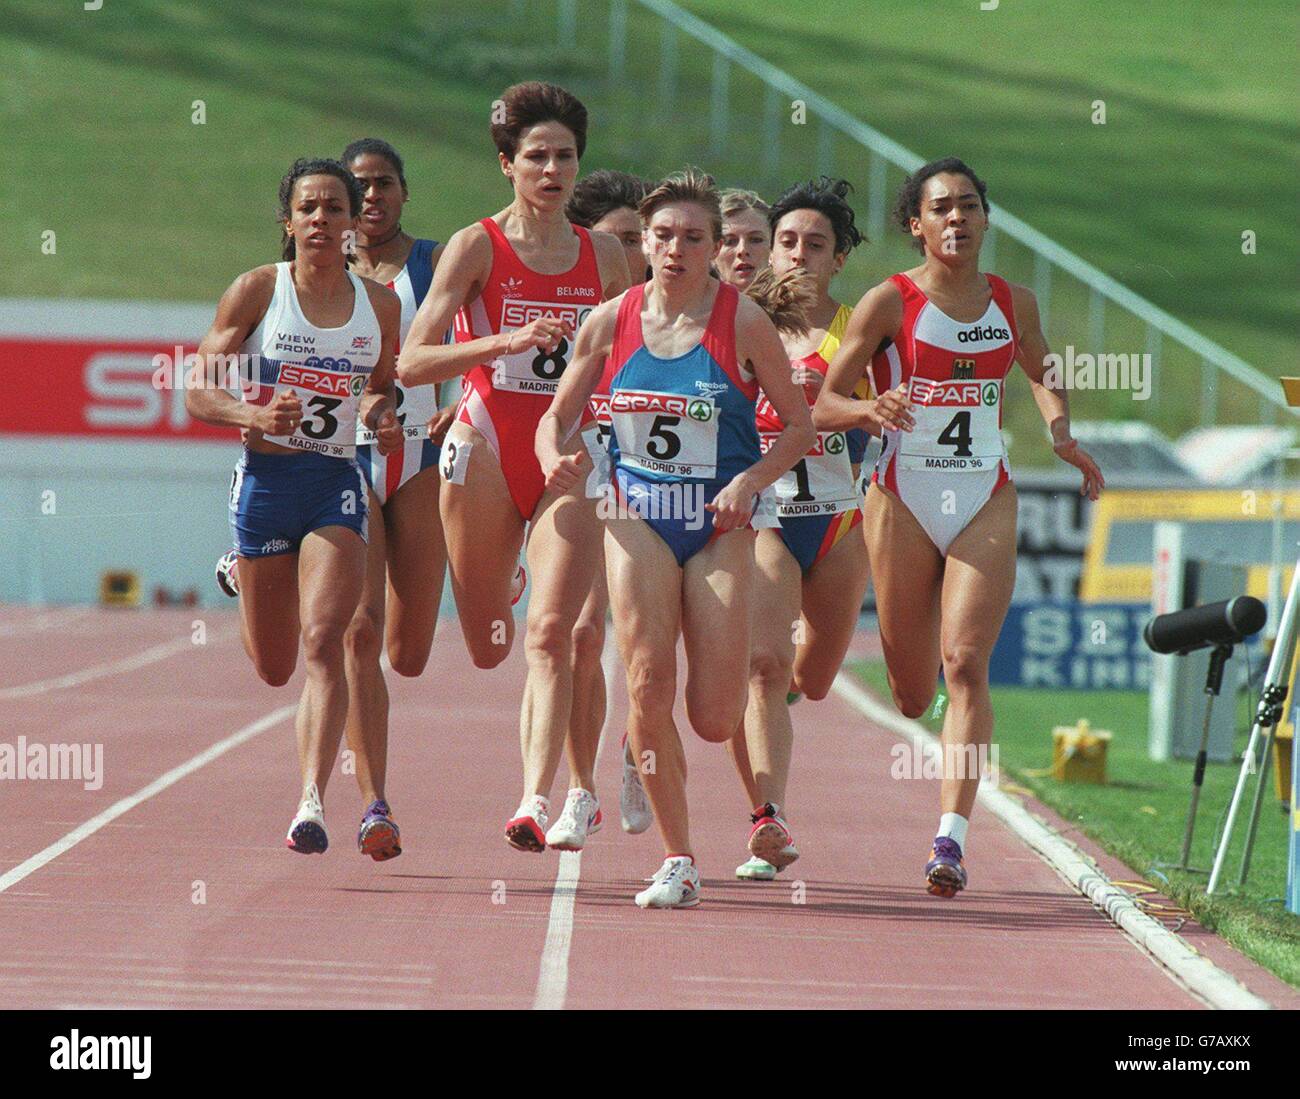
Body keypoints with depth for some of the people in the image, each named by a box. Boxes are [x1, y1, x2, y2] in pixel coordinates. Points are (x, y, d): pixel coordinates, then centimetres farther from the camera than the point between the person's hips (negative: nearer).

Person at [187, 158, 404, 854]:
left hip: (338, 482, 1)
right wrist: (255, 414, -23)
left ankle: (311, 802, -23)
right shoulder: (258, 290, -3)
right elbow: (198, 391, -3)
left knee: (322, 642, -18)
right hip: (266, 476, 0)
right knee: (273, 666, 10)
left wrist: (381, 419, -1)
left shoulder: (380, 306, 5)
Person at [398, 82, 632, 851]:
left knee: (551, 631, -17)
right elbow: (412, 363, -10)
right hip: (486, 449, -1)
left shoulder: (605, 256, 8)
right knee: (490, 648, 10)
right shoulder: (478, 247, -2)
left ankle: (538, 800, -20)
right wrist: (506, 341, -21)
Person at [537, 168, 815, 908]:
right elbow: (558, 415, 8)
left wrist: (751, 481, -16)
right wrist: (555, 455, -14)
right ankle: (678, 860, -4)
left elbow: (800, 425, 0)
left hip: (720, 527, -2)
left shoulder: (744, 322, -6)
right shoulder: (611, 322, 1)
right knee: (648, 684, -15)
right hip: (638, 518, 2)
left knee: (715, 720, -7)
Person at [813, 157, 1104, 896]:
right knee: (912, 693, 4)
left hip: (987, 501, 1)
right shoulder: (890, 303, -4)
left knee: (966, 666, -16)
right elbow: (824, 404, -4)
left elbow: (1044, 376, 25)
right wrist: (869, 410, -26)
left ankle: (953, 837, -20)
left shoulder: (1013, 304, 5)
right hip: (904, 497, -1)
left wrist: (1061, 433, 5)